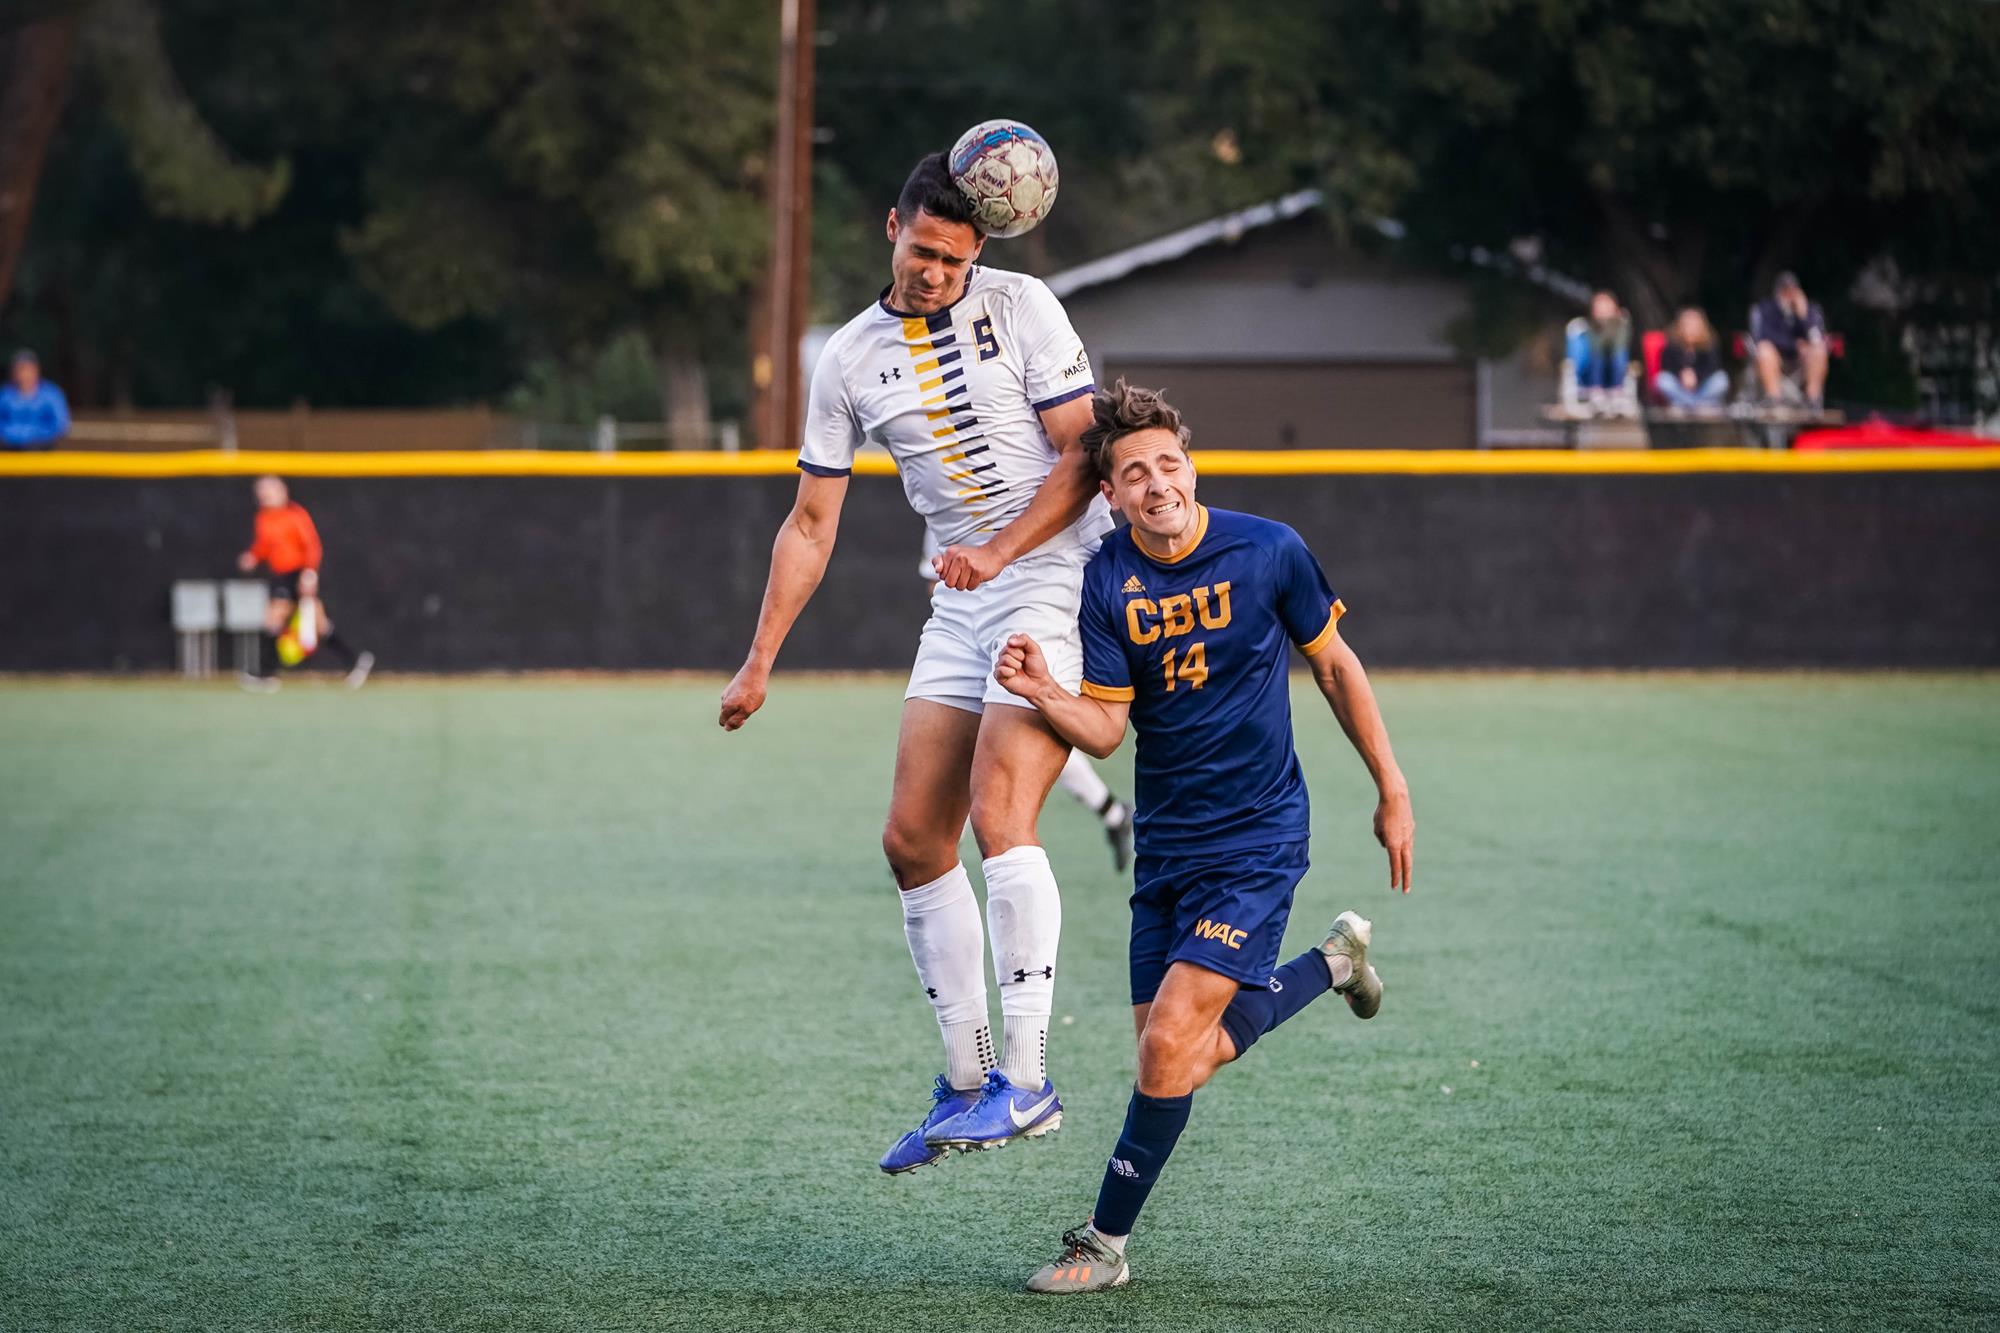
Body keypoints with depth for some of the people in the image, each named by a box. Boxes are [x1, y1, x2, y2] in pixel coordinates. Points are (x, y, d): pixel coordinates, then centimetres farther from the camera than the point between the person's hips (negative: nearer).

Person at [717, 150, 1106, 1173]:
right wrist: (759, 663, 7)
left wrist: (998, 552, -22)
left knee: (999, 812, -21)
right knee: (913, 842, 3)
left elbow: (1086, 453, -9)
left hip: (1059, 579, -6)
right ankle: (965, 1086, 12)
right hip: (961, 605, 6)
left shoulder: (1021, 307, -5)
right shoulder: (850, 358, 8)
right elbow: (811, 522, 12)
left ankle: (1027, 1082, -22)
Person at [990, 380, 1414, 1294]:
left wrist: (1392, 792, 6)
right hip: (1166, 842, 4)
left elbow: (1334, 667, 3)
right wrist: (1043, 694, -26)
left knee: (1172, 1041, -14)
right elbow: (1106, 729, -5)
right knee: (1185, 1055, 8)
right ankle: (1332, 963, 35)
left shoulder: (1268, 552, -11)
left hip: (1257, 839, -4)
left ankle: (1105, 1243, 0)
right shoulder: (1106, 584, -6)